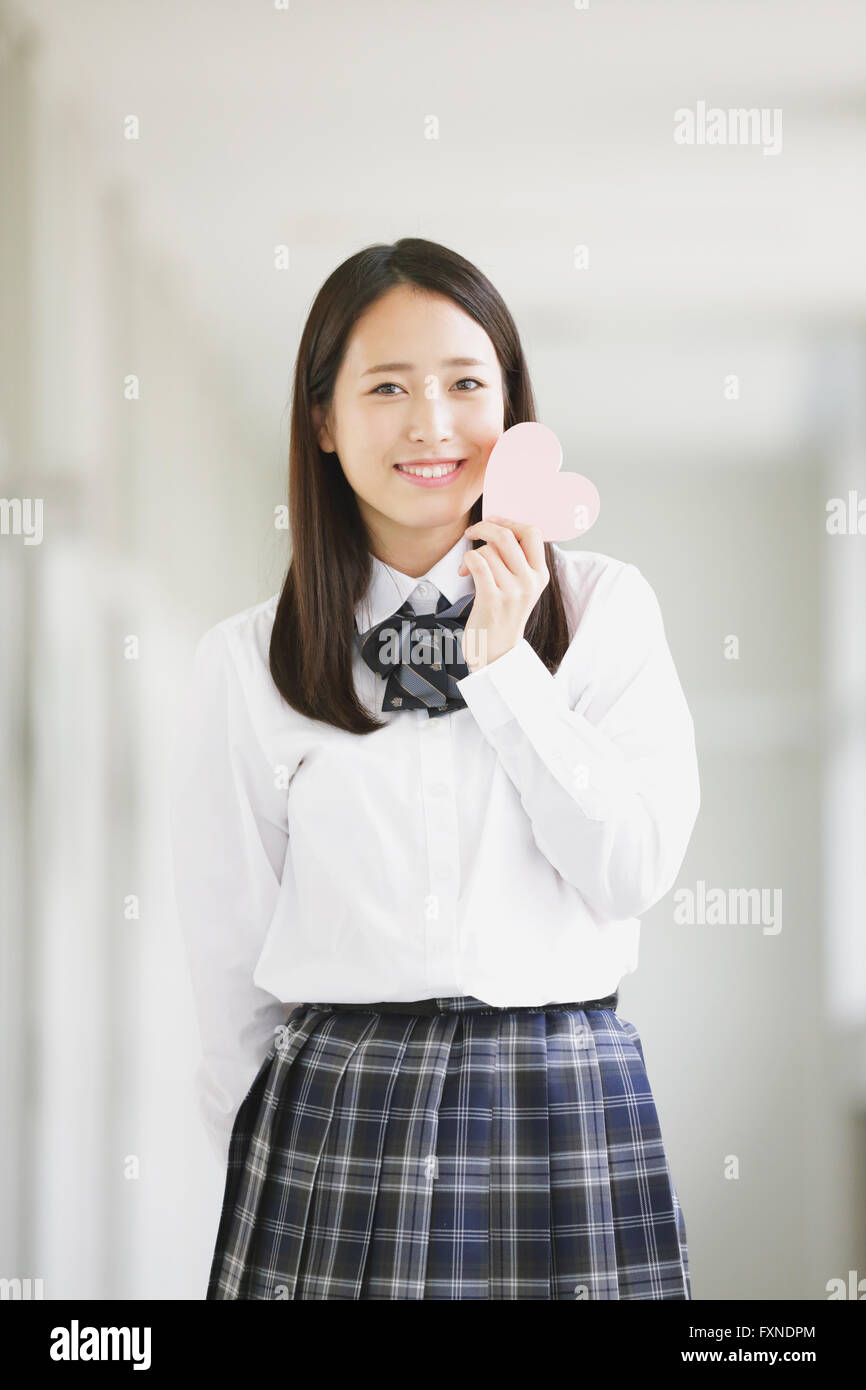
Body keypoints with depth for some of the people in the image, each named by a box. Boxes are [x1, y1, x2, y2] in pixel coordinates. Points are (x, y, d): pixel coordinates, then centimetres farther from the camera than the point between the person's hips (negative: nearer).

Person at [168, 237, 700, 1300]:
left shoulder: (605, 606, 4)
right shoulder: (243, 664, 3)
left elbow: (634, 872, -3)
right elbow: (230, 949, 7)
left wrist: (506, 663, -7)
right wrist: (262, 1150, 6)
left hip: (567, 1108, 1)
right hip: (333, 1121, 0)